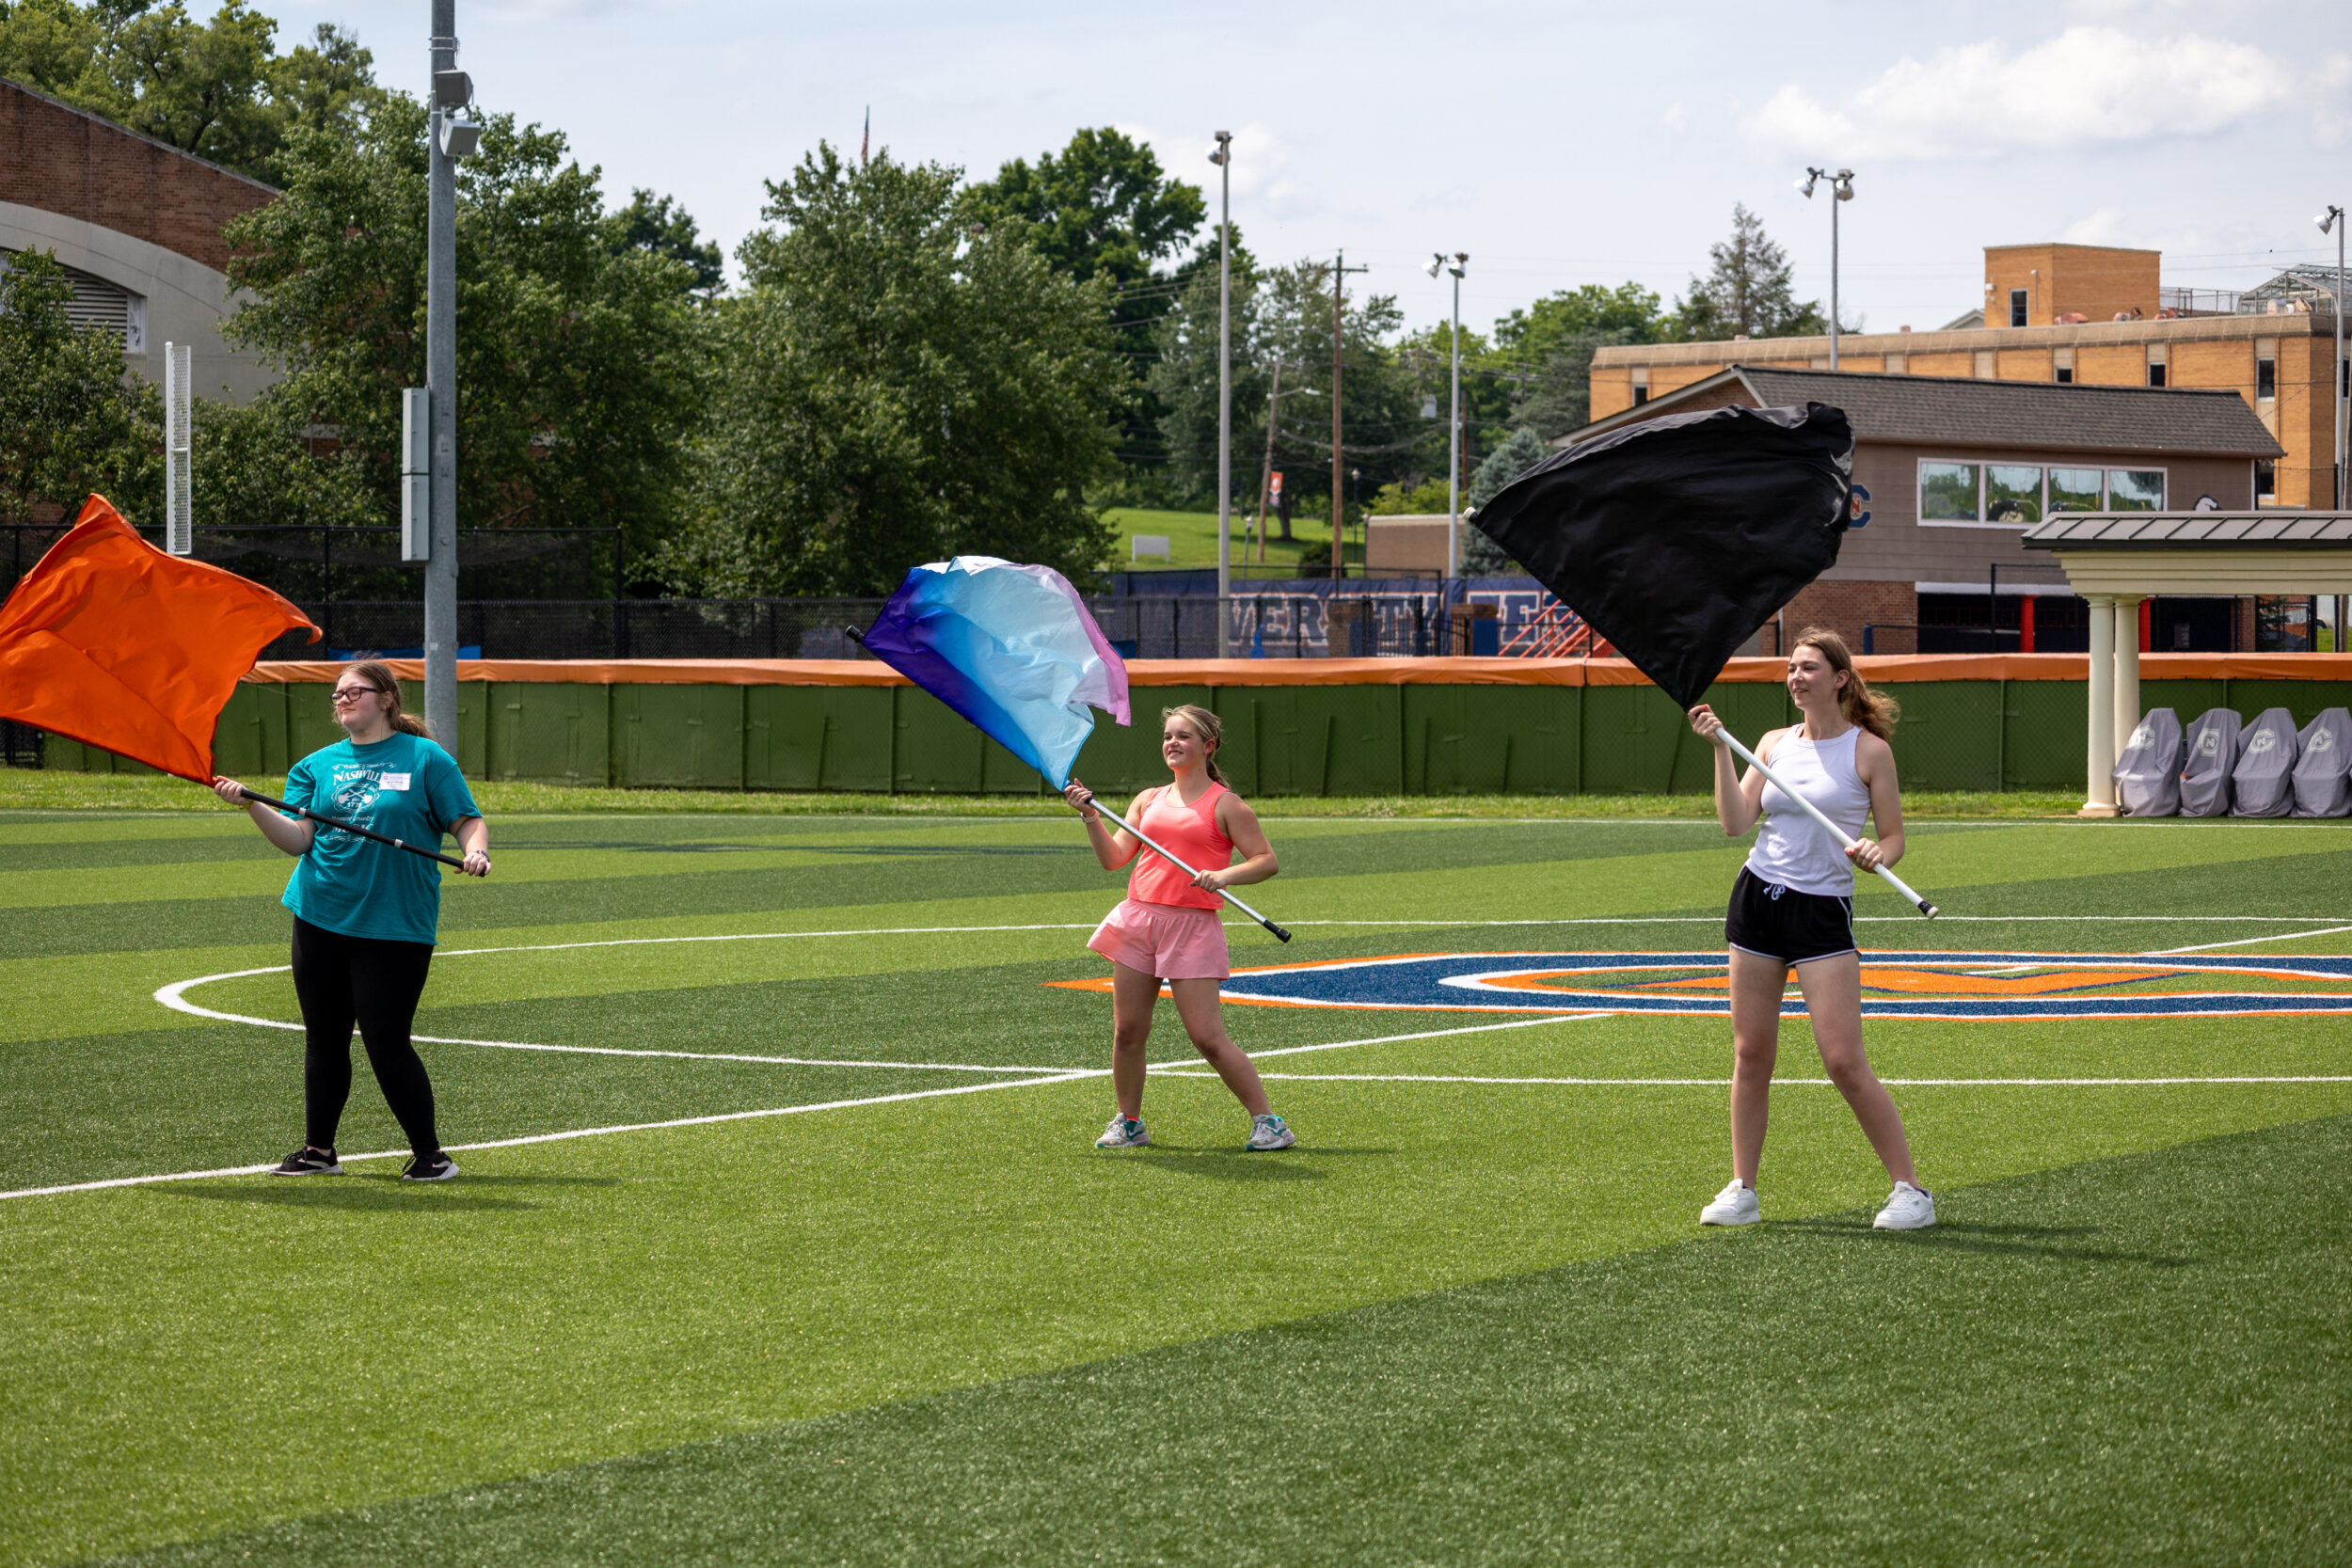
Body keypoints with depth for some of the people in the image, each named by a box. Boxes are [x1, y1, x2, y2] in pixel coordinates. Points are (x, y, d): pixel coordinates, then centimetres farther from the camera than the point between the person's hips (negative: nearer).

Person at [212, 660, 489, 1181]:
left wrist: (476, 850, -21)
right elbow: (297, 839, 0)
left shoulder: (426, 759, 1)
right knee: (324, 1039, 9)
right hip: (321, 920, 4)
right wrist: (251, 805, -14)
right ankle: (319, 1150, 21)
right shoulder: (316, 766, 10)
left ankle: (429, 1153, 3)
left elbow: (467, 819, 0)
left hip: (396, 922, -4)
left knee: (387, 1042, -8)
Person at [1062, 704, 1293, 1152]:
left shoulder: (1225, 805, 1)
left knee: (1208, 1038, -10)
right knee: (1128, 1032, 5)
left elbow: (1267, 861, -3)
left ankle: (1268, 1123, -3)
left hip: (1192, 926, -5)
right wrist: (1092, 818, -4)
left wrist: (1223, 876, -20)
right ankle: (1128, 1124, 20)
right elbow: (1113, 858, 10)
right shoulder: (1149, 800, 15)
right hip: (1138, 916, 5)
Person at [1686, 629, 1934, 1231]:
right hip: (1757, 900, 4)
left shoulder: (1869, 751, -3)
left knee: (1844, 1061, -10)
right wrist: (1721, 748, -5)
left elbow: (1894, 838, 0)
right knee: (1751, 1052, 6)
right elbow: (1736, 822, 0)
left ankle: (1910, 1190, -3)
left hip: (1823, 910, -4)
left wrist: (1876, 853, -22)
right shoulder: (1776, 744, 9)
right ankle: (1742, 1191, 15)